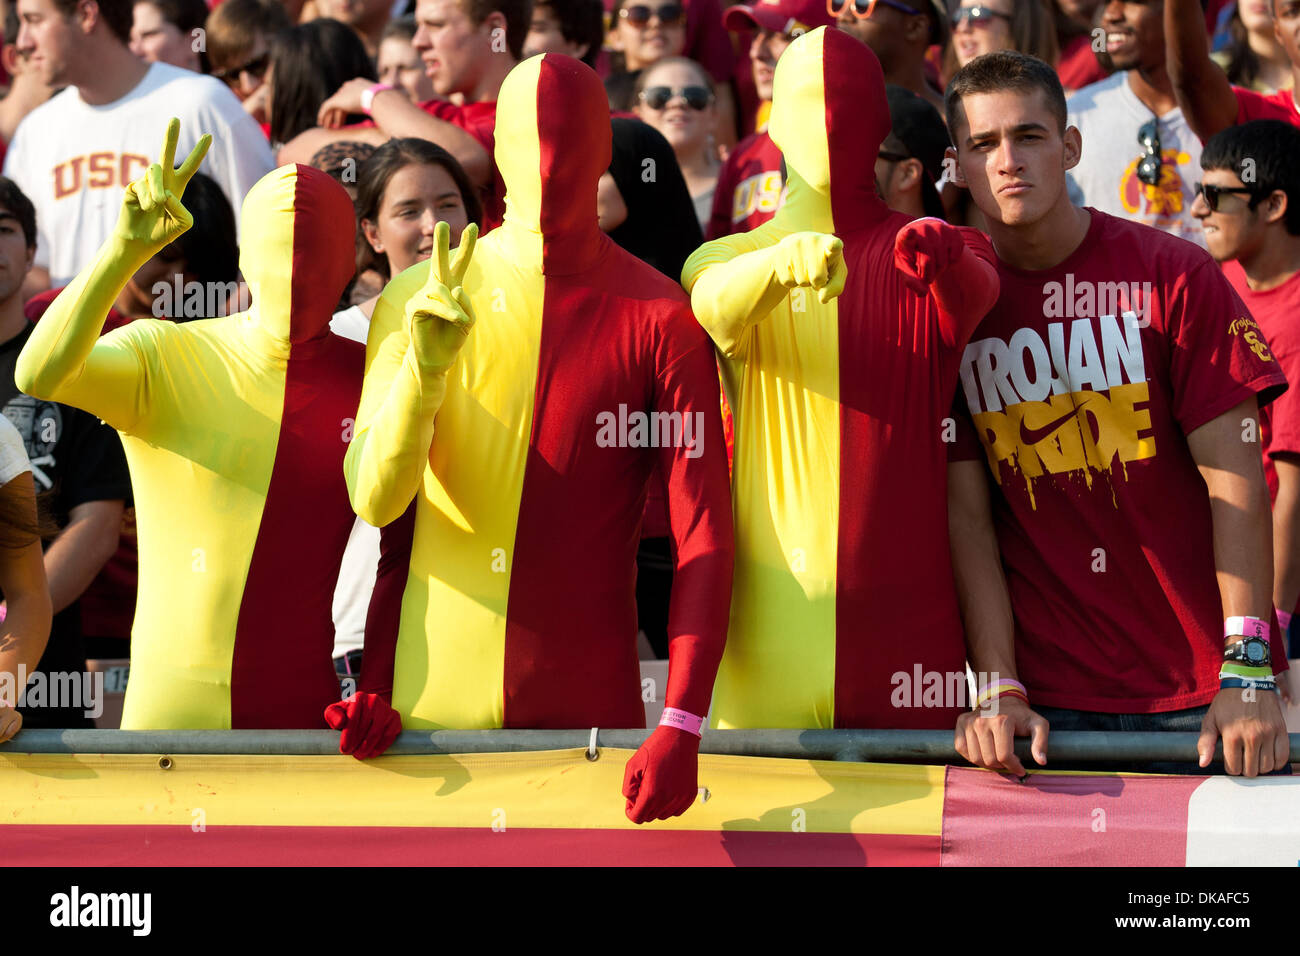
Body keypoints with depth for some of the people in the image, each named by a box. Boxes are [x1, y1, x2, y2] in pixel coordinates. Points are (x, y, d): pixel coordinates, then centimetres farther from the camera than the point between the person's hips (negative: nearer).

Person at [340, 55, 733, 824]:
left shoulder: (658, 319, -3)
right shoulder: (416, 302, 3)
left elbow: (705, 533, -8)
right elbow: (376, 502, -1)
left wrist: (682, 727, -18)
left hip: (593, 705, -1)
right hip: (433, 704, 1)